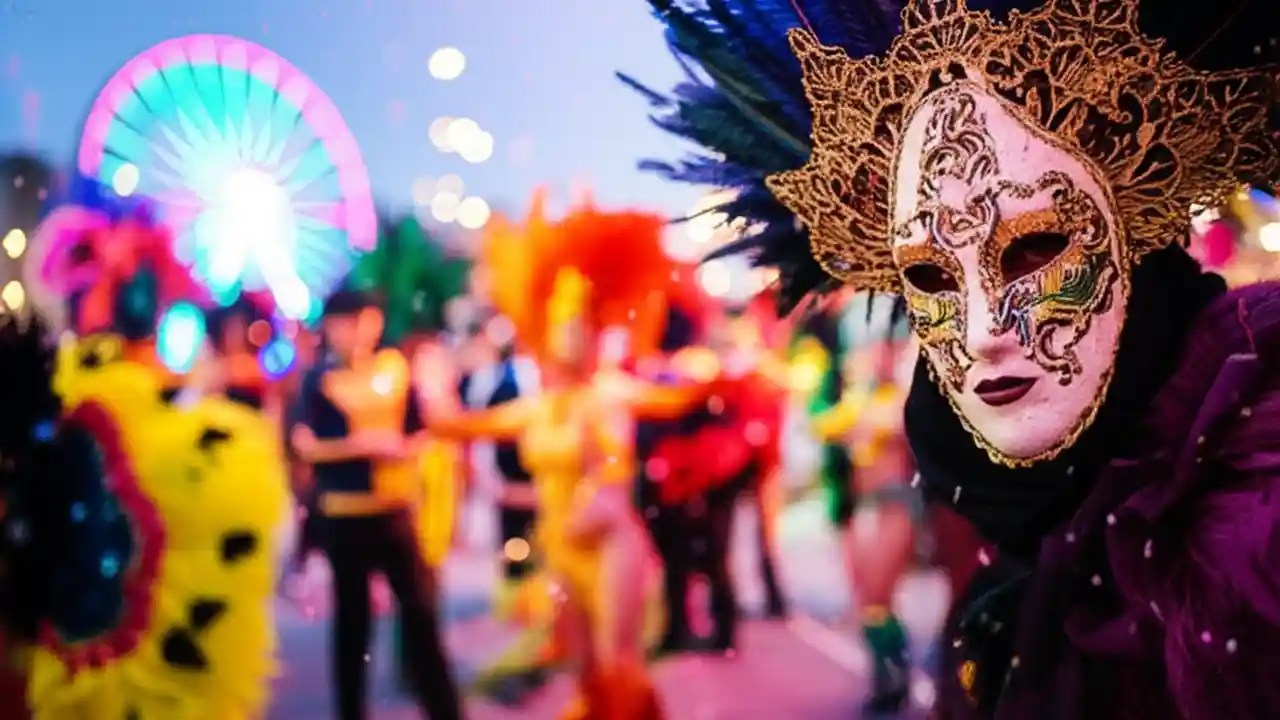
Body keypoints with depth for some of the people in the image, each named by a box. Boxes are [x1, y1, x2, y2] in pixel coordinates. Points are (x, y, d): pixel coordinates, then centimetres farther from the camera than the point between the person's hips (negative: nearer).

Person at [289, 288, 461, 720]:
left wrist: (404, 448, -8)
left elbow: (420, 433, 12)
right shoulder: (319, 379, -4)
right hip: (344, 514, -2)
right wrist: (360, 444, -19)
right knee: (352, 618, 8)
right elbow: (304, 446, -11)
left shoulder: (396, 368, 4)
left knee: (420, 610, 3)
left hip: (395, 509, 2)